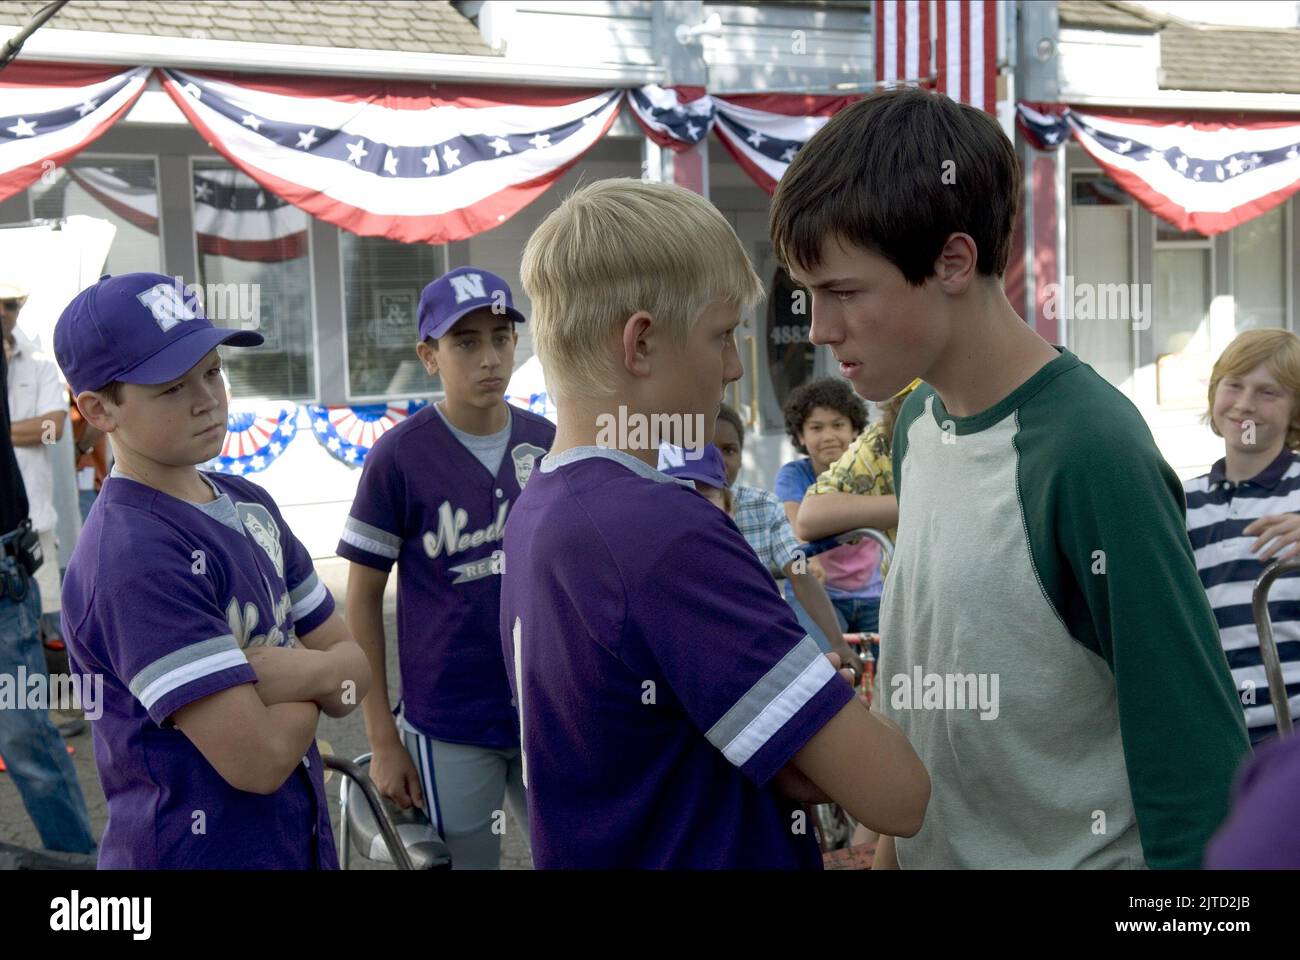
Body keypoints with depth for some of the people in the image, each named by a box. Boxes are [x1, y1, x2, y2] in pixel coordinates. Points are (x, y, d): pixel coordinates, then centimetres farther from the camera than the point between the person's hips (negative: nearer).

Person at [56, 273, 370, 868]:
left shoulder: (250, 505, 2)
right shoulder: (132, 557, -23)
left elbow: (356, 668, 0)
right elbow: (257, 759, -25)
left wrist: (282, 672, -19)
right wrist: (318, 678, -8)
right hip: (197, 851, -7)